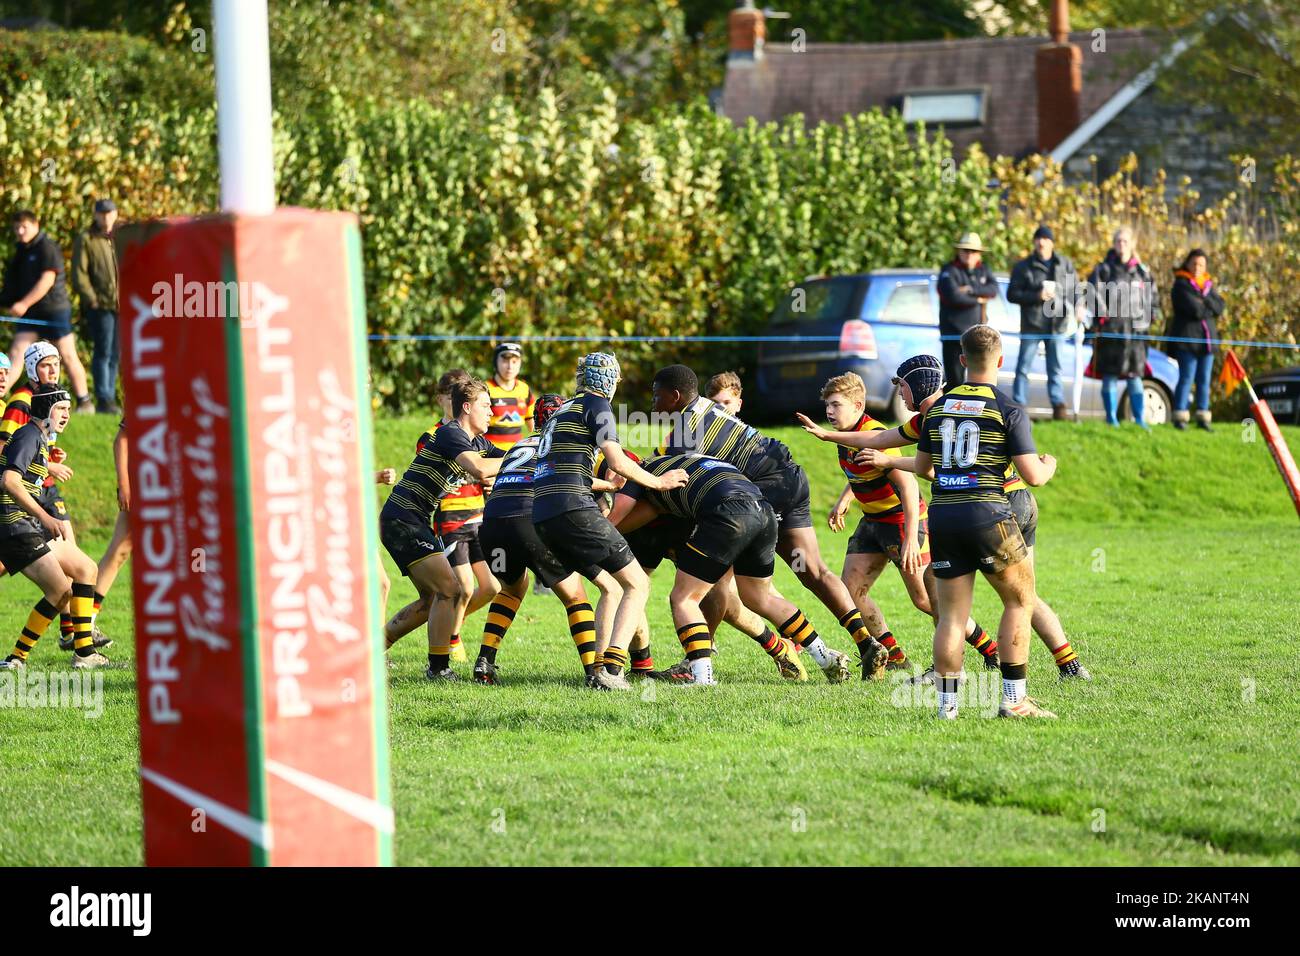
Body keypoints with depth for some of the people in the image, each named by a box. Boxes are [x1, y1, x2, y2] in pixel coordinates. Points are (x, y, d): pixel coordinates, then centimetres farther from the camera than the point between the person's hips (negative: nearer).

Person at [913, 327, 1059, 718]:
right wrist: (1049, 465, 15)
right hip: (987, 514, -4)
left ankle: (946, 703, 1)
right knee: (1020, 600, 10)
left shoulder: (938, 407, 10)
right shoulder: (1009, 410, -5)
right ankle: (1013, 698, 4)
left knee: (951, 615, 8)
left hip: (941, 515, 4)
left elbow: (922, 468, 19)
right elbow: (1033, 476, -8)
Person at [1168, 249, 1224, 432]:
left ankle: (1202, 417, 9)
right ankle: (1180, 417, -7)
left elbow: (1219, 307, 3)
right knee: (1186, 379, -8)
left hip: (1207, 339, 6)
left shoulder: (1208, 285, 16)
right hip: (1187, 339, -6)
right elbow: (1195, 310, -17)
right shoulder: (1181, 285, -5)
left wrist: (1205, 301, -12)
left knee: (1204, 380, 6)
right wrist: (1210, 309, -3)